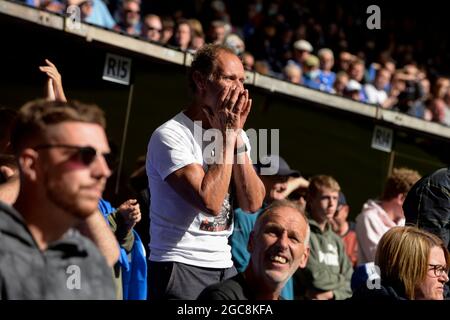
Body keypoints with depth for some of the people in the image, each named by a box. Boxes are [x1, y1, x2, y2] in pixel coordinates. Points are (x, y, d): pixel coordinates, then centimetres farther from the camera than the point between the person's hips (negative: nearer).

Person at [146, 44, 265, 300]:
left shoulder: (238, 136, 11)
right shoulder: (171, 136, -11)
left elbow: (253, 203, -2)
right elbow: (210, 202, -22)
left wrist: (237, 135, -6)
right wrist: (227, 135, -14)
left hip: (224, 266, 6)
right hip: (179, 266, -6)